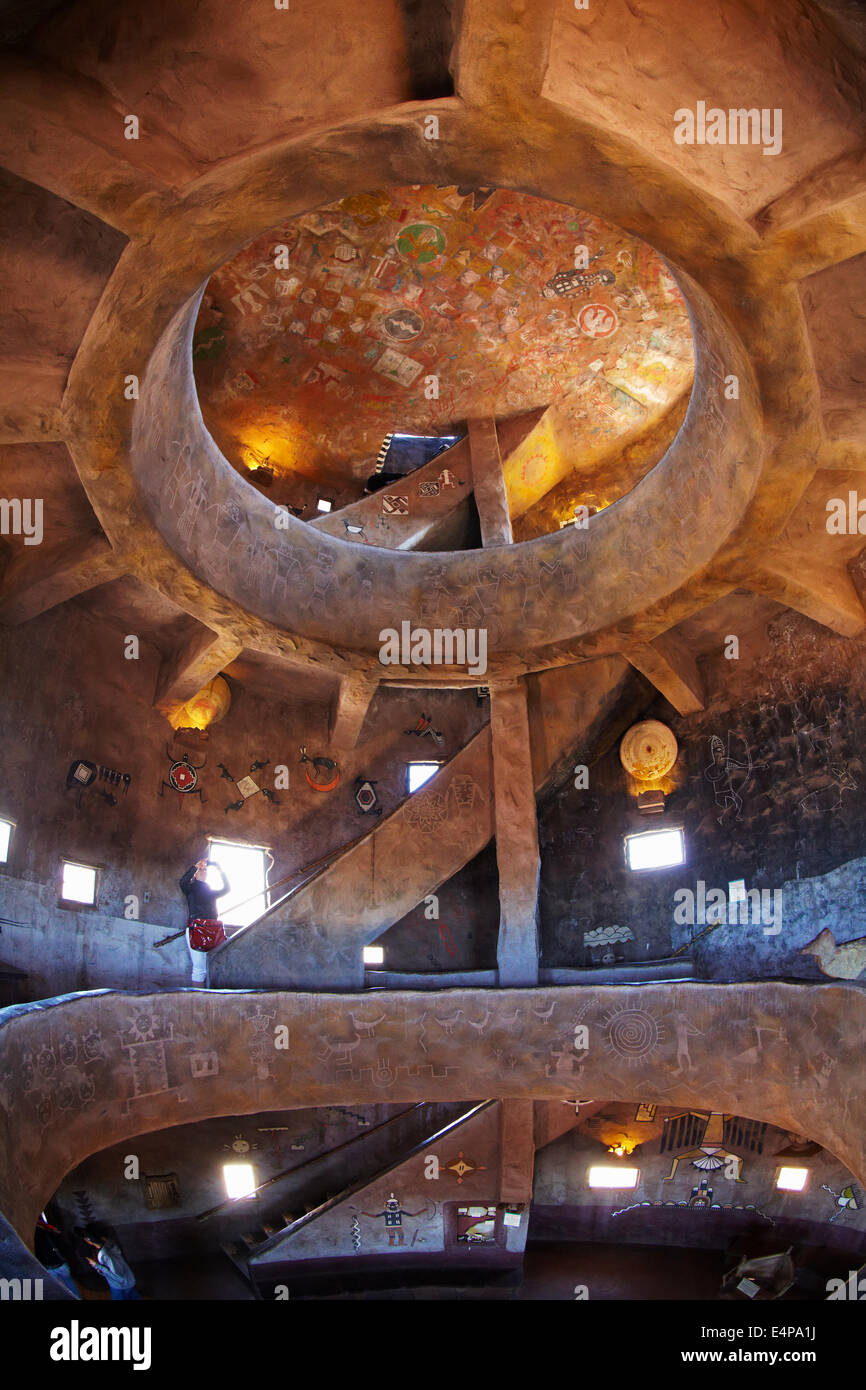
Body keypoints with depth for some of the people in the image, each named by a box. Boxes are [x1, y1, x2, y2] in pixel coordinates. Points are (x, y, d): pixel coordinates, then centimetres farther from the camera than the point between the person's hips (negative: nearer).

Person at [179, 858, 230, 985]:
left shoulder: (211, 891, 25)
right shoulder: (191, 888, 10)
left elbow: (226, 889, 14)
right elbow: (183, 882, -11)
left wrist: (221, 872, 6)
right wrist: (196, 866, -11)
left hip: (213, 931, 5)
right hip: (196, 930, -5)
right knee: (199, 969, -12)